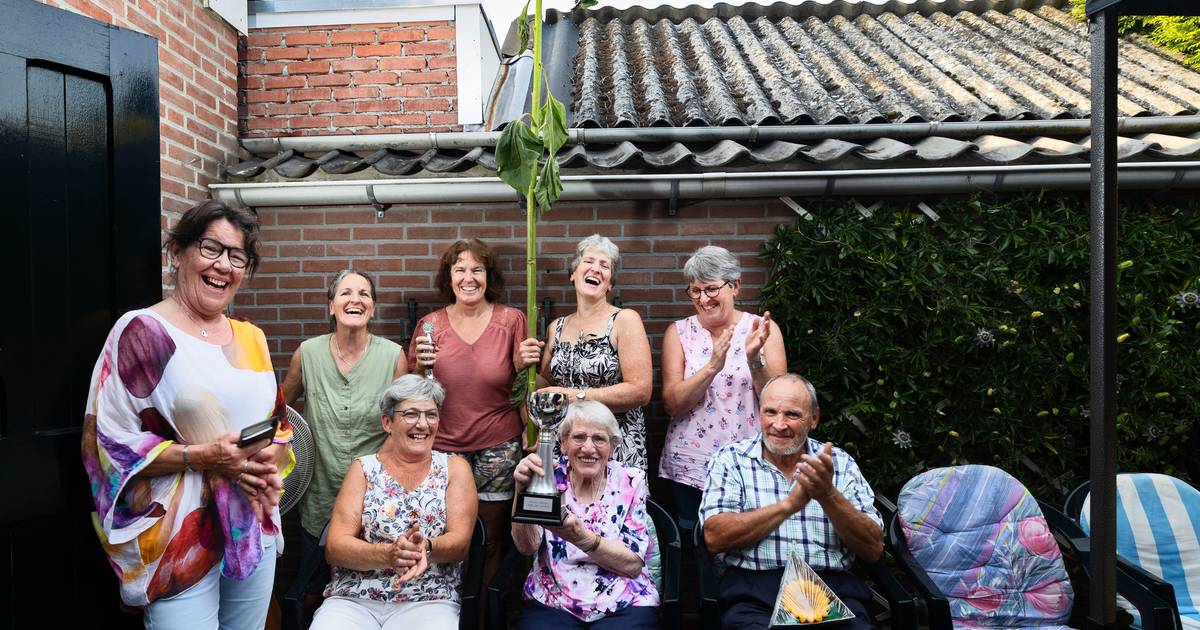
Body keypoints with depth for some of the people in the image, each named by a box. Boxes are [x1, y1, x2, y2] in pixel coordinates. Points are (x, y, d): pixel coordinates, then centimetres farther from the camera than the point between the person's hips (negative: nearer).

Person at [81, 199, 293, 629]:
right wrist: (202, 457, -21)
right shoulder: (140, 331, -8)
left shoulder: (251, 339, 9)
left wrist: (271, 459, -5)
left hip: (256, 530, 6)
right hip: (180, 542, -6)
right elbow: (108, 444, -12)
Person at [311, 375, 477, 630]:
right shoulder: (364, 468, 9)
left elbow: (460, 543, 0)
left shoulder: (455, 468, 9)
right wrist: (388, 554, -18)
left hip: (428, 601, -1)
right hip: (353, 599, 1)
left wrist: (426, 549, -22)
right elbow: (335, 548, 0)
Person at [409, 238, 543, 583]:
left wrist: (523, 364, -14)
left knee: (490, 541, 7)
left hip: (498, 447, 0)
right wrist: (422, 365, -10)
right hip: (443, 445, 1)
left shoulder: (512, 320, 0)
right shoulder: (430, 325, 2)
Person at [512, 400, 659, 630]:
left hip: (624, 605, 0)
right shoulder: (550, 477, 2)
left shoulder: (631, 481, 0)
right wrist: (522, 490, -25)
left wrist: (580, 537, -21)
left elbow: (634, 564, -6)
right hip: (552, 604, 1)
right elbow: (526, 547, -9)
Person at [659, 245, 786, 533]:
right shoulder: (679, 333, 1)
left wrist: (755, 360, -23)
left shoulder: (761, 328, -1)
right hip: (690, 467, 1)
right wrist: (712, 367, -23)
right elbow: (672, 404, -9)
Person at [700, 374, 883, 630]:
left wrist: (828, 495, -13)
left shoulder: (840, 463, 11)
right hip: (754, 588, -3)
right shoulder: (732, 458, 6)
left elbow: (874, 550, 4)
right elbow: (715, 537, -8)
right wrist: (791, 503, -13)